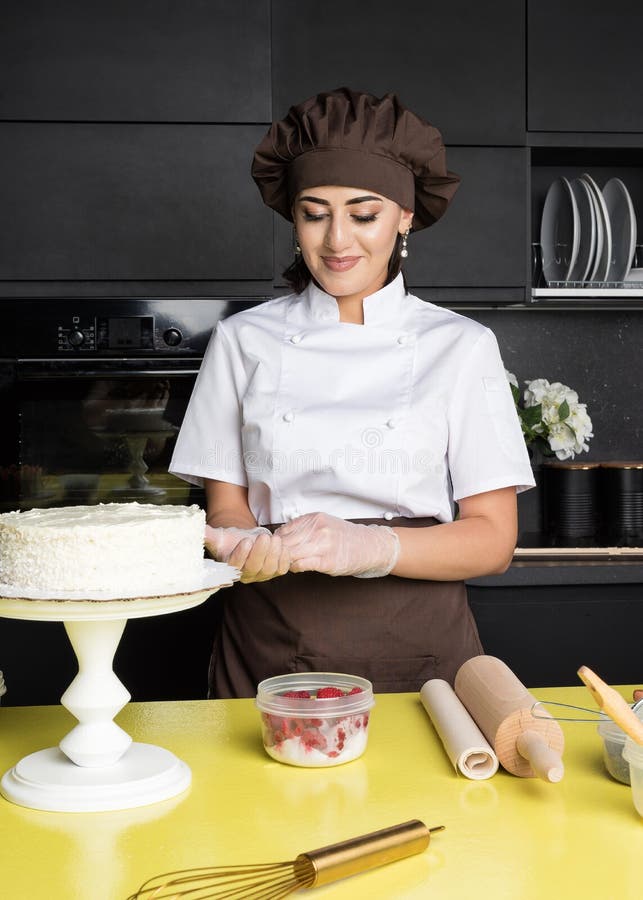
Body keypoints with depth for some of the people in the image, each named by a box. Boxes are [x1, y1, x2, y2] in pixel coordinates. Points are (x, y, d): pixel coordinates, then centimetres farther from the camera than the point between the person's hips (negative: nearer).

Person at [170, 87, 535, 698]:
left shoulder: (461, 347, -1)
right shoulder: (243, 340, 3)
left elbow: (492, 539, -4)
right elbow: (226, 507, 5)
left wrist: (371, 546, -22)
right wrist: (246, 546, -19)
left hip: (416, 653, 0)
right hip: (267, 657, 1)